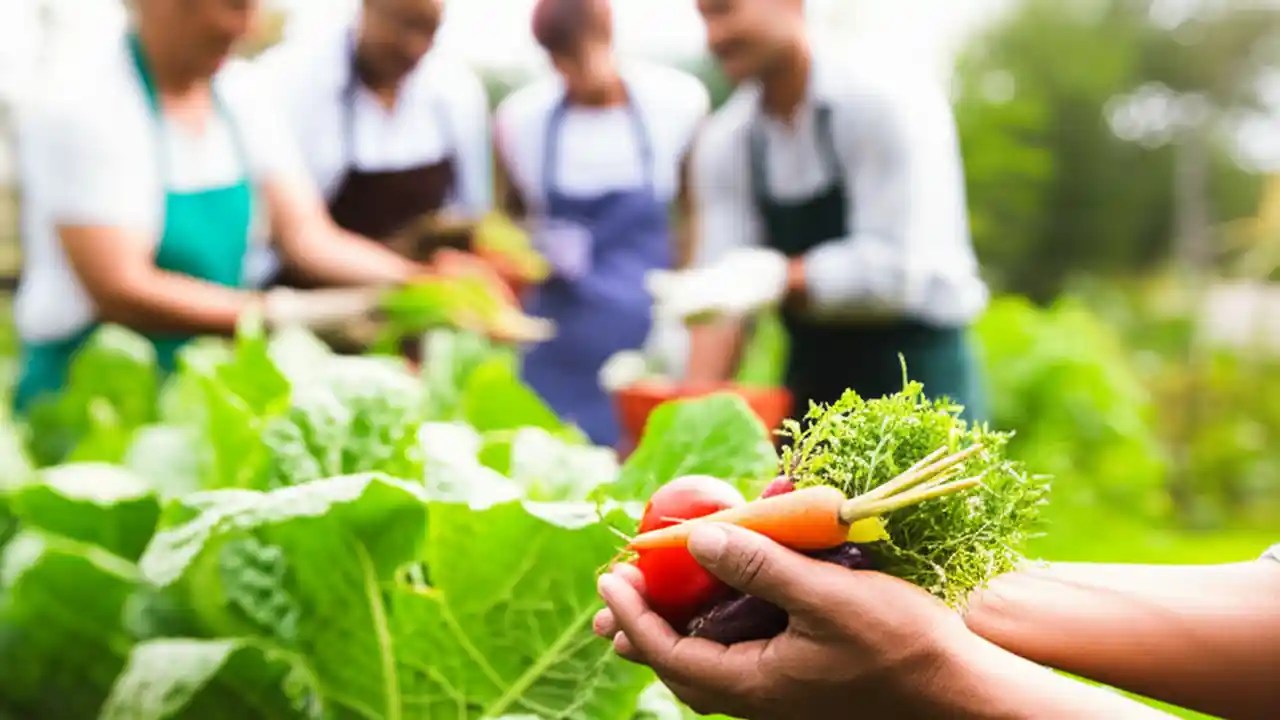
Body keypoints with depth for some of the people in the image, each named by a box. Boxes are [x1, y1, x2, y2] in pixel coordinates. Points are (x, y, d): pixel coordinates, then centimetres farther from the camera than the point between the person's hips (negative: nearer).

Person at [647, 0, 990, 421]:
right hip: (811, 387, 5)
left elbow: (896, 271, -20)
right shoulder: (722, 144, 2)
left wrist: (773, 277, -29)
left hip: (918, 378, -5)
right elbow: (719, 292, -4)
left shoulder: (887, 99, -14)